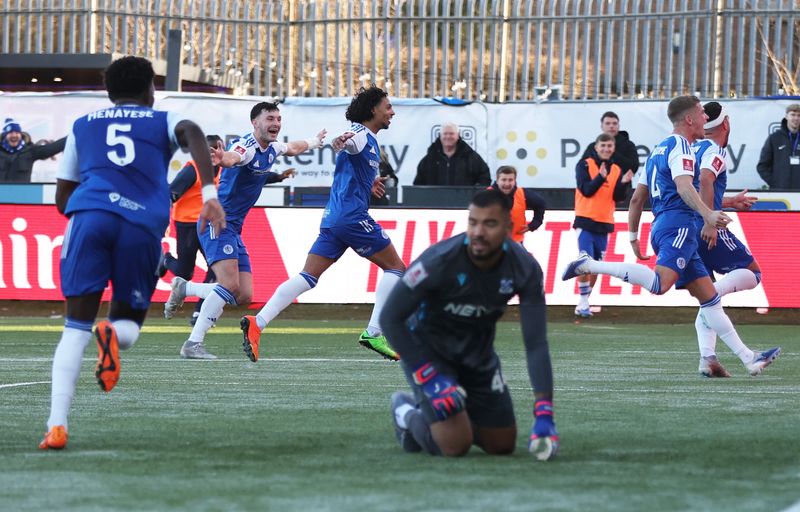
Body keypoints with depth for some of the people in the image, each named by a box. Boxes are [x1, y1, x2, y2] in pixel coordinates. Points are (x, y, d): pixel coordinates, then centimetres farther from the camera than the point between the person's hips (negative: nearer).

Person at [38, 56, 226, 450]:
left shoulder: (82, 126, 28)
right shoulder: (163, 121, 23)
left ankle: (57, 425, -17)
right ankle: (113, 333, -24)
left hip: (90, 214, 1)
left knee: (75, 328, 2)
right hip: (143, 225, -1)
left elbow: (62, 199, 27)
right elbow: (192, 134, -3)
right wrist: (209, 193, -13)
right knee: (127, 325, 16)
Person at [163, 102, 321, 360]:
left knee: (243, 296, 3)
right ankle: (194, 342, -22)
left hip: (233, 229, 9)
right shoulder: (247, 146, -19)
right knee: (230, 284, -24)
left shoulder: (272, 148, 9)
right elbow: (231, 158, -44)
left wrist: (315, 141, 51)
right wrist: (221, 159, -67)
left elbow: (293, 147, 35)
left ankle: (183, 288, 21)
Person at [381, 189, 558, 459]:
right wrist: (427, 375, -28)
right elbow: (390, 318, -23)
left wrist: (544, 414, -30)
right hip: (428, 347, -5)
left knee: (503, 445, 6)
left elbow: (536, 344, -20)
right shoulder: (439, 261, -31)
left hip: (478, 351, 5)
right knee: (456, 445, -17)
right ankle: (408, 413, 15)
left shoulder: (525, 269, -21)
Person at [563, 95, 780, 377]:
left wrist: (633, 237, 32)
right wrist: (708, 216, -34)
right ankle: (590, 265, -24)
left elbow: (637, 198, 27)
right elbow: (683, 186, -21)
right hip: (678, 224, -10)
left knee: (709, 296, 7)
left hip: (661, 227, 10)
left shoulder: (658, 150, 26)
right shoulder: (680, 146, -2)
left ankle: (749, 358, 7)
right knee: (659, 284, -29)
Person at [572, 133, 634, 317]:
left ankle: (584, 302, 16)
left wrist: (624, 183, -15)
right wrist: (600, 177, -27)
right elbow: (586, 190, -13)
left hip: (604, 224, 5)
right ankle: (583, 302, -7)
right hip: (586, 221, -5)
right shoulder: (585, 165, -2)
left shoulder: (617, 170, 10)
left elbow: (618, 197, 3)